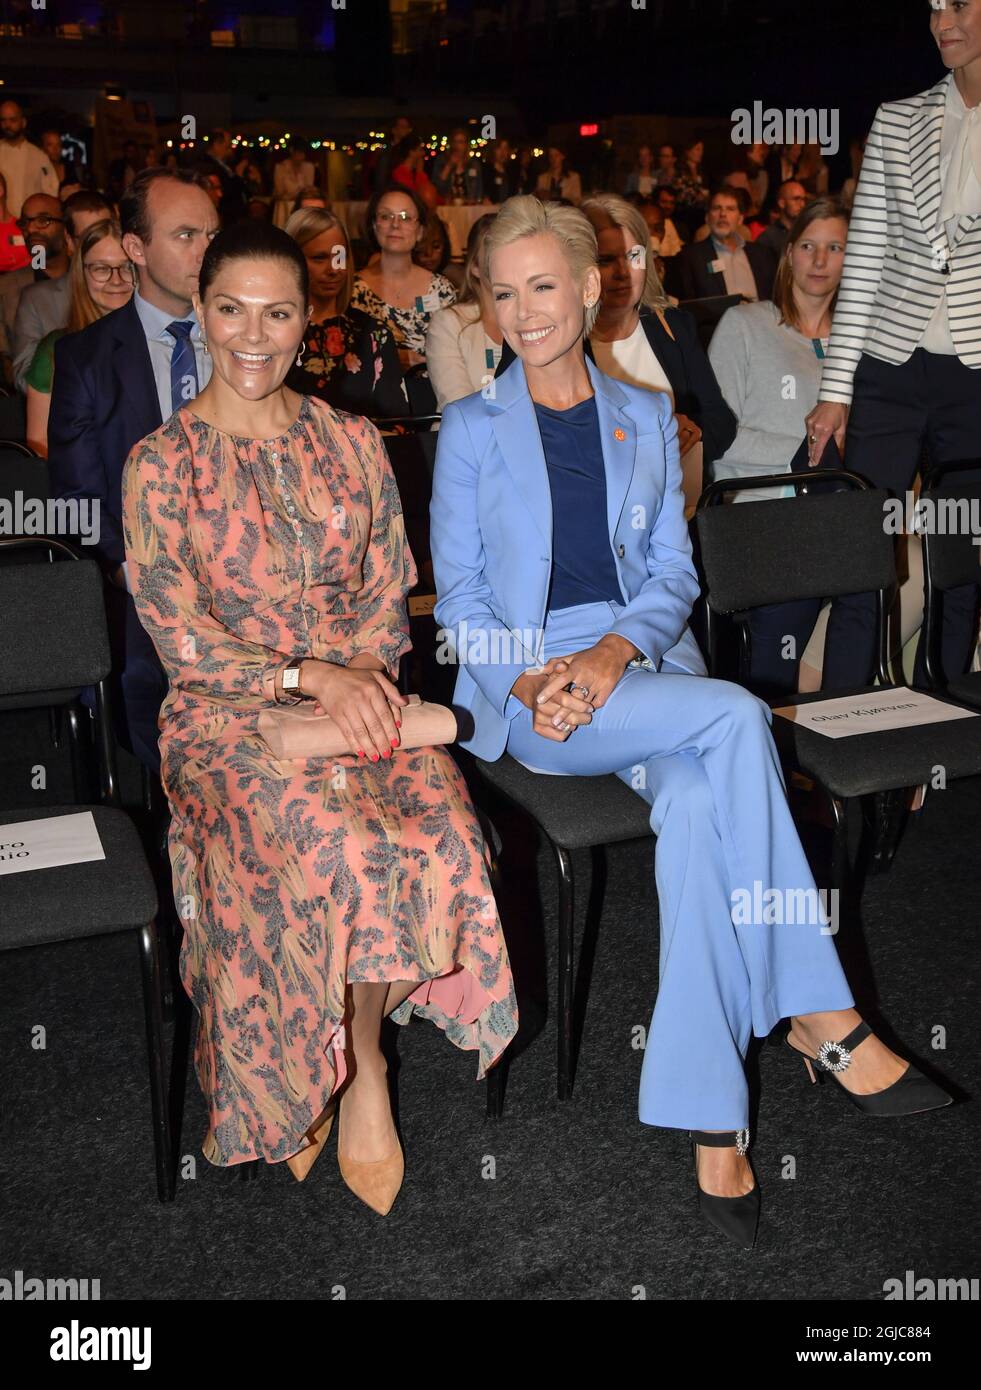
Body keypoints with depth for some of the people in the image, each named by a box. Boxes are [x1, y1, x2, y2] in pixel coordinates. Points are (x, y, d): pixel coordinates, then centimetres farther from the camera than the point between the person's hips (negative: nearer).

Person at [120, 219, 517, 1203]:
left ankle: (354, 1054, -2)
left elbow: (389, 590, 11)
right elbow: (180, 637, -6)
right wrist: (313, 678, -19)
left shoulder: (351, 441, 12)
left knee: (443, 837, -27)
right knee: (344, 849, -31)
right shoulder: (161, 463, 1)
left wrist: (363, 671, -10)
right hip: (228, 712, -3)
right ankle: (360, 1066, -1)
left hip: (357, 690, 3)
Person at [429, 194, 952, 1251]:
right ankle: (820, 1015, -23)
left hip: (642, 671, 3)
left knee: (700, 808, -33)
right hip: (523, 690, -2)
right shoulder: (471, 429, 10)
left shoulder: (648, 418, 17)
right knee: (734, 718, -31)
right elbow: (458, 595, 5)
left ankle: (711, 1118, -26)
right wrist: (526, 680, -15)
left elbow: (674, 571, 10)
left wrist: (613, 652, -11)